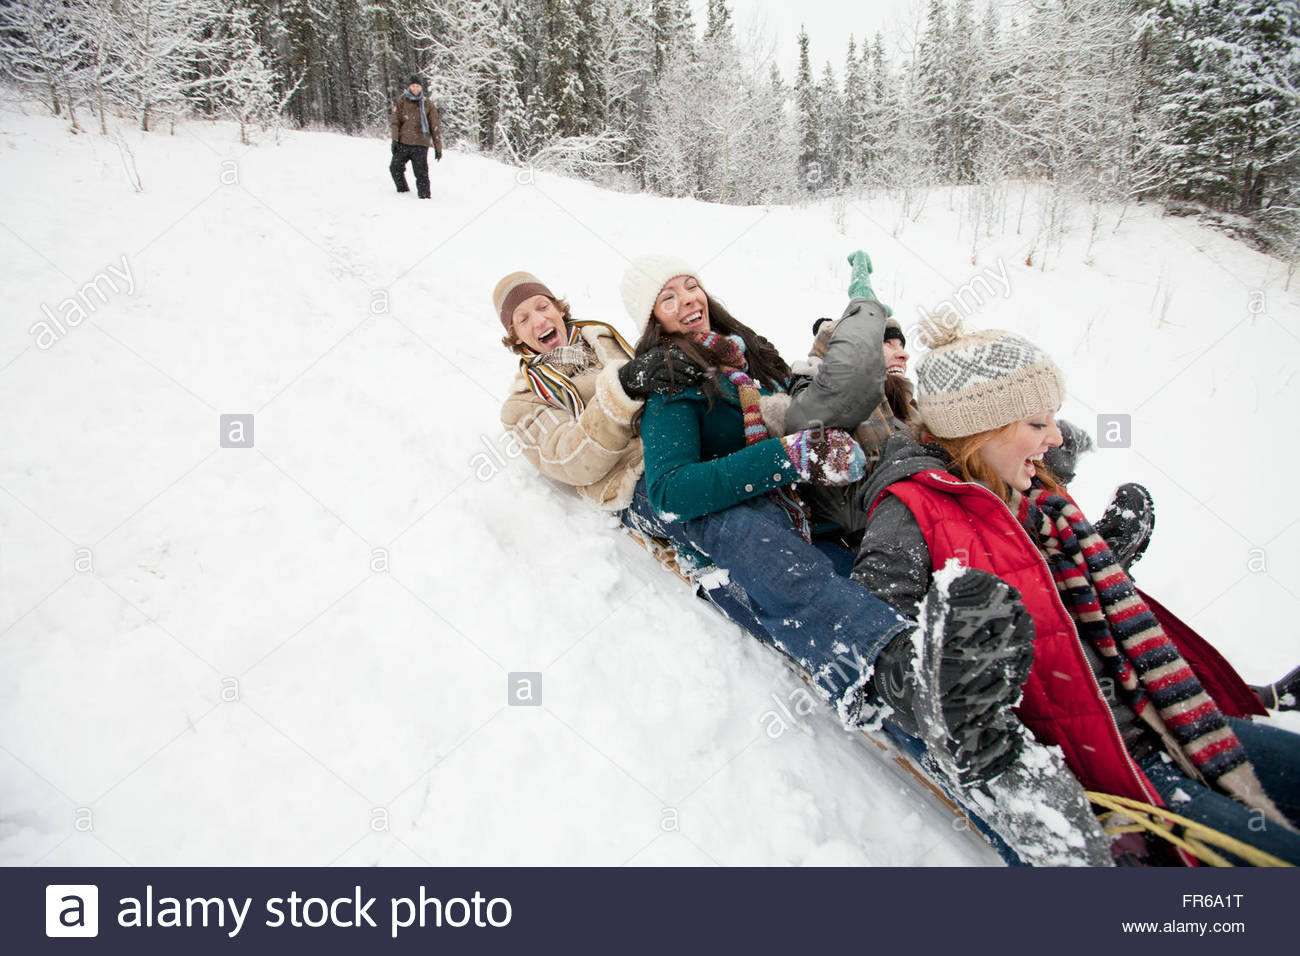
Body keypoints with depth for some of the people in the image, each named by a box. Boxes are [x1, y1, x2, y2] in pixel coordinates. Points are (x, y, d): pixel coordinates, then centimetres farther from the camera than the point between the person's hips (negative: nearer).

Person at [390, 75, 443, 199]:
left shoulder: (427, 104, 6)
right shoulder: (402, 100, 6)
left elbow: (435, 127, 7)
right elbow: (395, 121, 3)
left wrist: (438, 147, 3)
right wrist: (395, 139, -8)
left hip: (420, 144, -2)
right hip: (402, 143, 2)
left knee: (421, 172, -8)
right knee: (395, 168, 0)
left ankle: (424, 195, -1)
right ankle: (403, 190, 19)